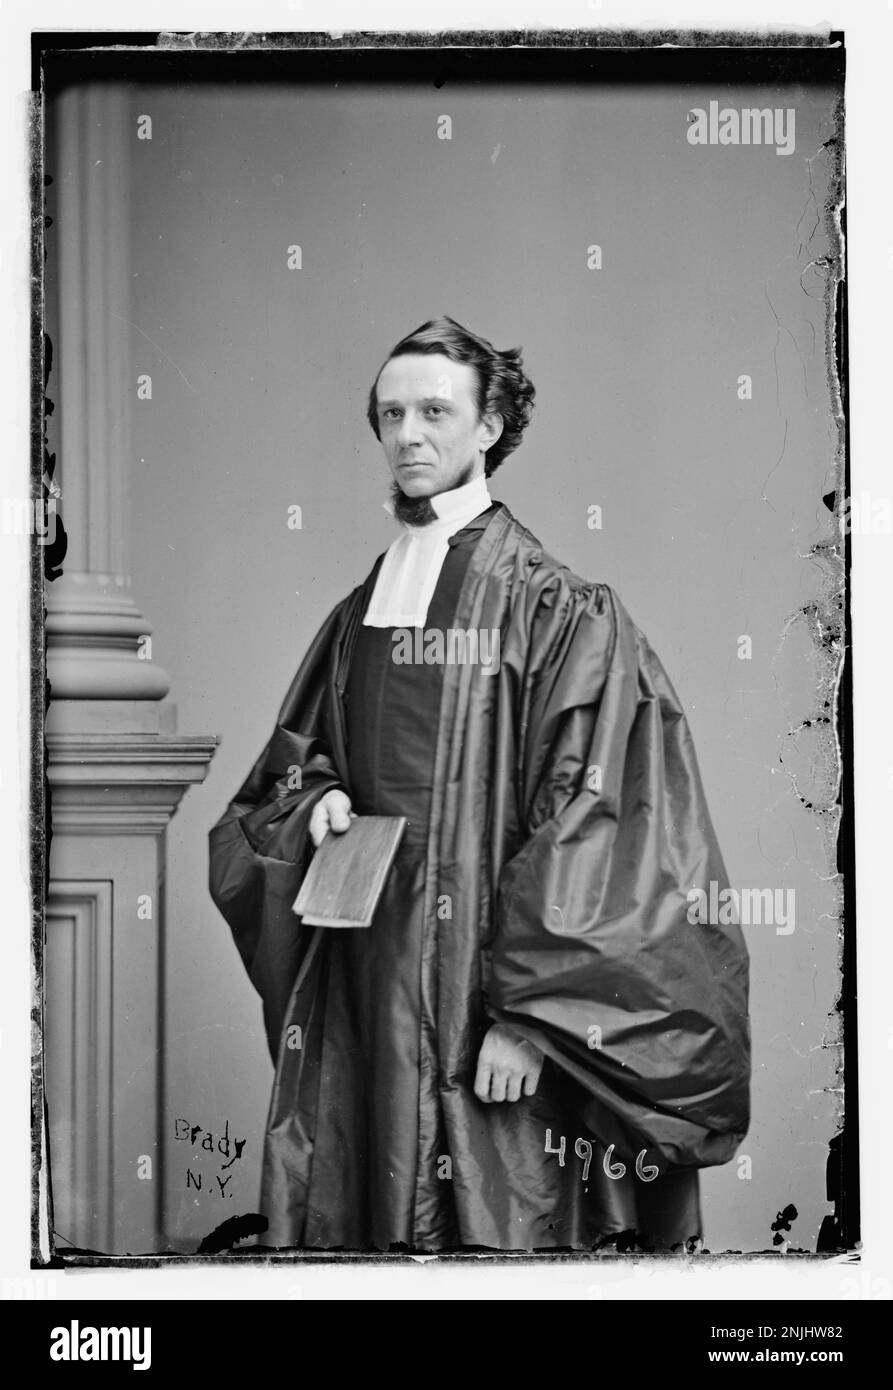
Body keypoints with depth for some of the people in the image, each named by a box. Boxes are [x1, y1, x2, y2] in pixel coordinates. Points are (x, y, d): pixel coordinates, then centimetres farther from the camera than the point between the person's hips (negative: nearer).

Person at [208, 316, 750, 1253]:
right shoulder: (358, 615, 13)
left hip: (482, 982, -5)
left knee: (495, 1218, -1)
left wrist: (527, 1016, -17)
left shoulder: (557, 612, -6)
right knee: (354, 1213, 8)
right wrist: (316, 799, -1)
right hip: (359, 987, 6)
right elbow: (292, 761, 24)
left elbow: (583, 825, -12)